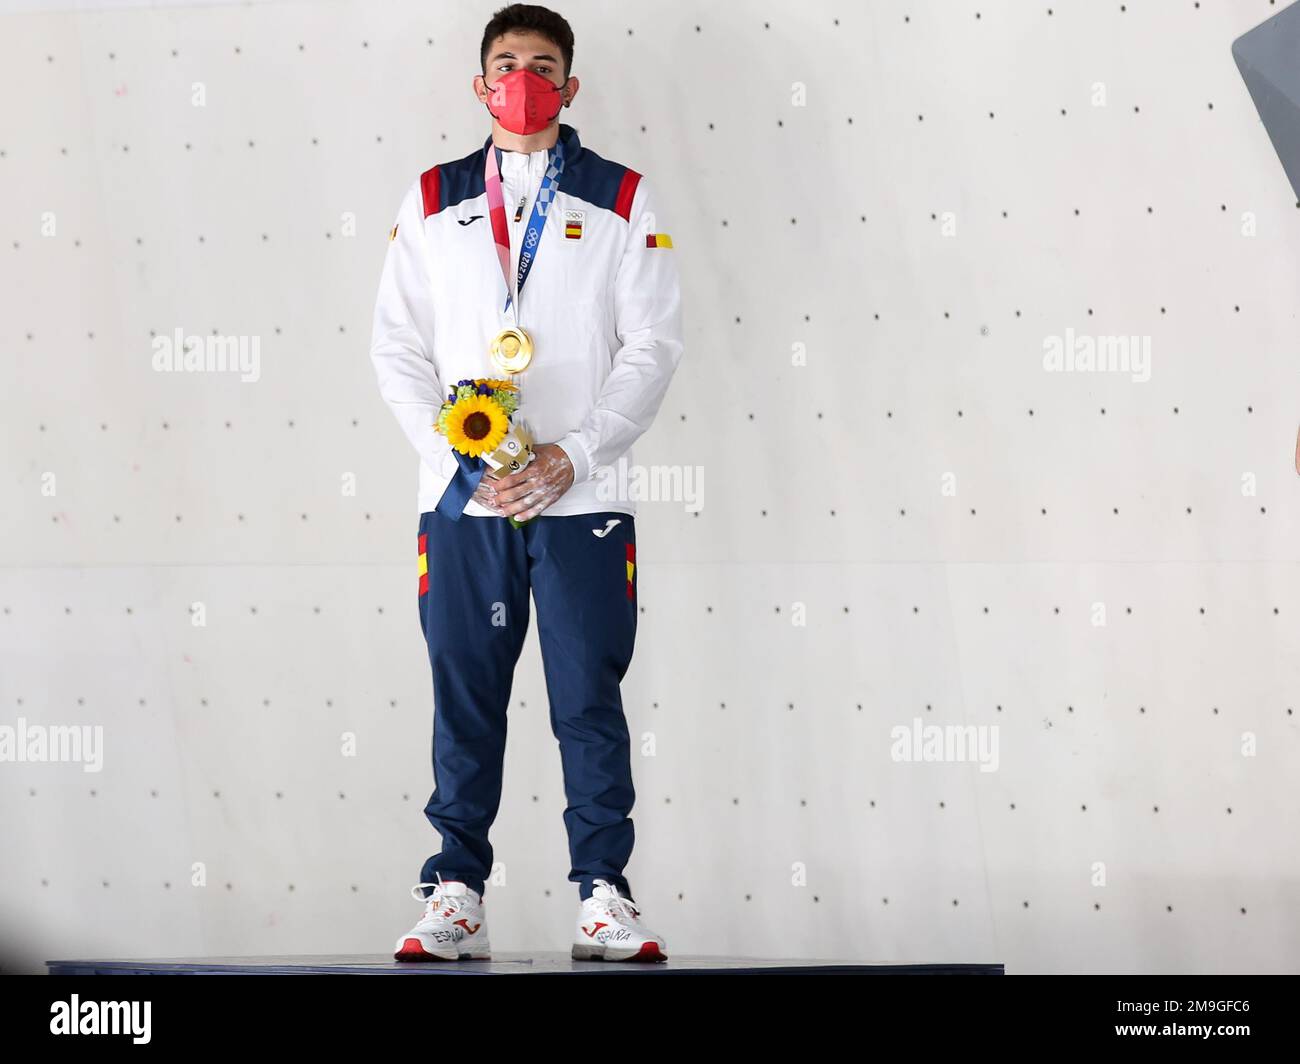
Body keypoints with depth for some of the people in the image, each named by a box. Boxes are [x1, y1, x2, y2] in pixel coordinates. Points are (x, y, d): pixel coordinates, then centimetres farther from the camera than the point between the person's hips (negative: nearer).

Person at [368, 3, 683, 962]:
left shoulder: (622, 201, 7)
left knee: (590, 699, -1)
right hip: (462, 497, 1)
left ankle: (604, 893, 4)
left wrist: (569, 459, -10)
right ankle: (457, 895, 7)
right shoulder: (432, 203, 12)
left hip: (583, 498, -1)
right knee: (465, 701, 2)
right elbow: (399, 347, 8)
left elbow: (653, 347, 1)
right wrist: (456, 452, -7)